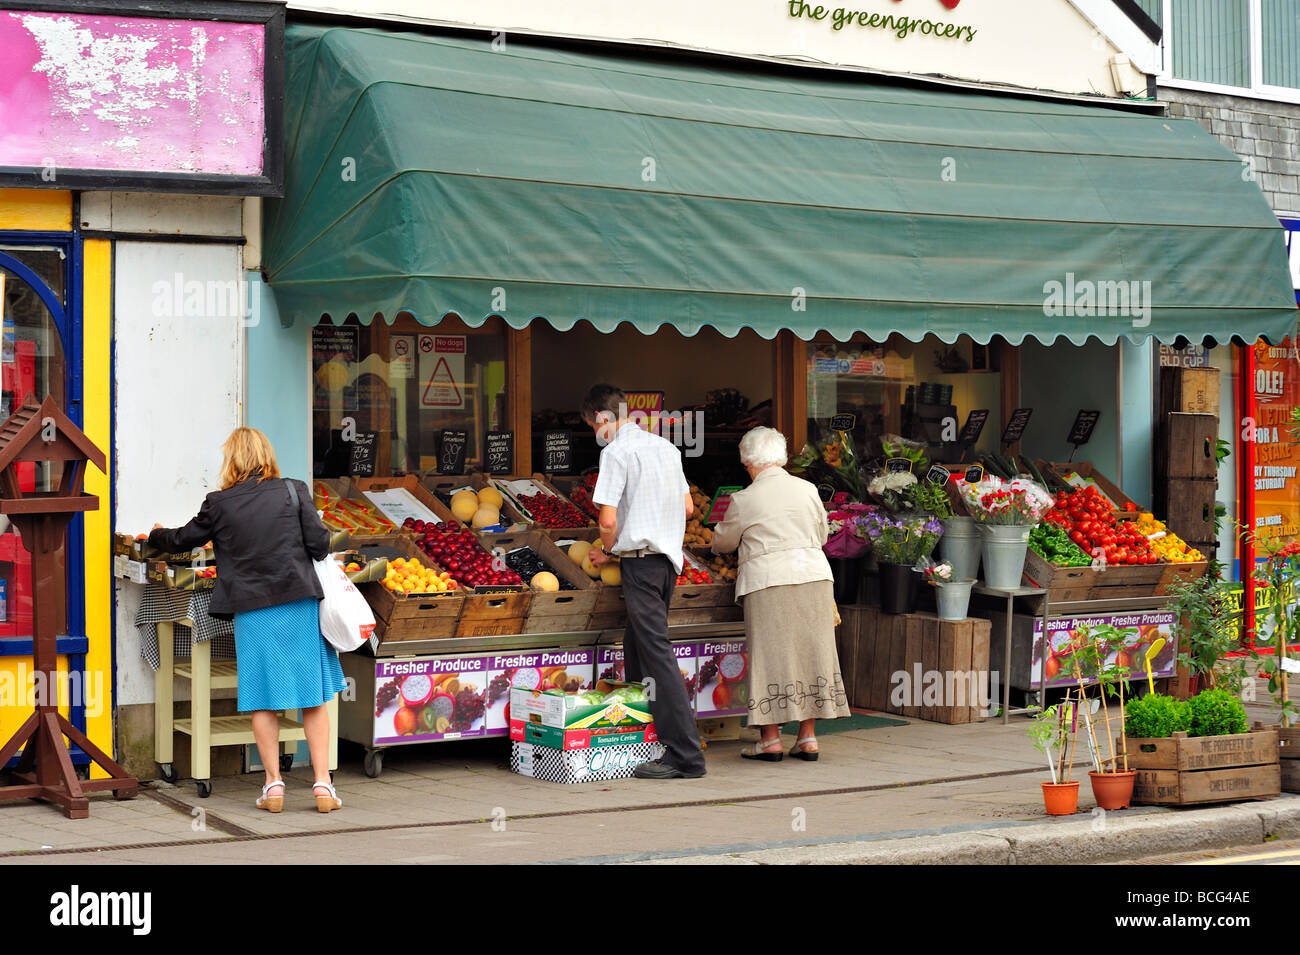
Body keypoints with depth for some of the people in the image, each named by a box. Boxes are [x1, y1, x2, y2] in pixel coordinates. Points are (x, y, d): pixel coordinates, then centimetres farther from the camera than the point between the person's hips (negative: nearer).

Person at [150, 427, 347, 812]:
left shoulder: (219, 503, 0)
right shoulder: (294, 491, -1)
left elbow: (183, 539, 15)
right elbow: (320, 543, -4)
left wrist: (157, 535, 36)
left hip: (252, 611, 0)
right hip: (300, 605, 0)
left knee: (264, 700, 9)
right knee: (312, 698, 7)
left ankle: (273, 784, 10)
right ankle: (323, 784, 5)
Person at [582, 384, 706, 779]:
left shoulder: (616, 452, -10)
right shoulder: (665, 447, 14)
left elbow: (608, 520, -14)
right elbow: (687, 507, 19)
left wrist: (606, 550, 5)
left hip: (640, 559, -8)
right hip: (669, 557, 8)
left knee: (656, 653, -9)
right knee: (636, 647, 17)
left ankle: (686, 755, -13)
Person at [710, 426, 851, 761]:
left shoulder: (744, 499, -3)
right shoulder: (807, 489, 7)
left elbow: (723, 542, 13)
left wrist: (717, 539, 37)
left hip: (768, 582, -4)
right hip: (813, 574, 4)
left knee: (770, 655, 2)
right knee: (811, 651, 8)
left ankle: (771, 739, 4)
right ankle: (808, 737, 10)